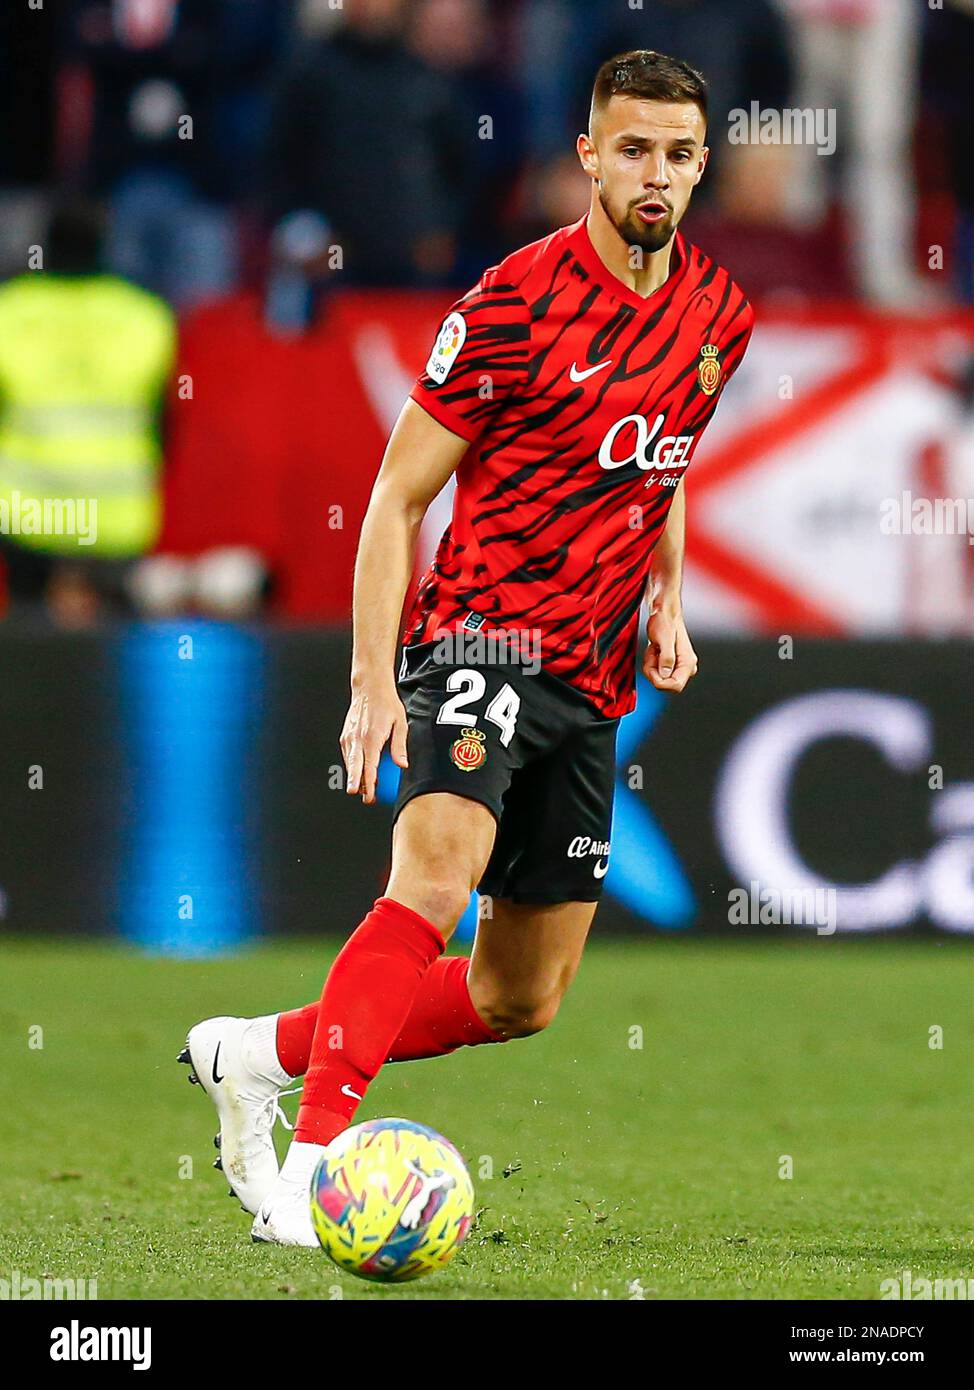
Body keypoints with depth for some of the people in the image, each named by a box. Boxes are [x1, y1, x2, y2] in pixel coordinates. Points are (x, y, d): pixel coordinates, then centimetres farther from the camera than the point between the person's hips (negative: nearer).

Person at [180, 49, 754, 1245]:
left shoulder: (717, 315, 8)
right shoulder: (518, 302, -11)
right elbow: (396, 495, -8)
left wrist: (665, 599, 8)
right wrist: (373, 683, -16)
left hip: (591, 684, 7)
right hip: (483, 639, -7)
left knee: (521, 1001, 9)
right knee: (438, 876, -32)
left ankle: (261, 1054, 26)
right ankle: (312, 1165, -34)